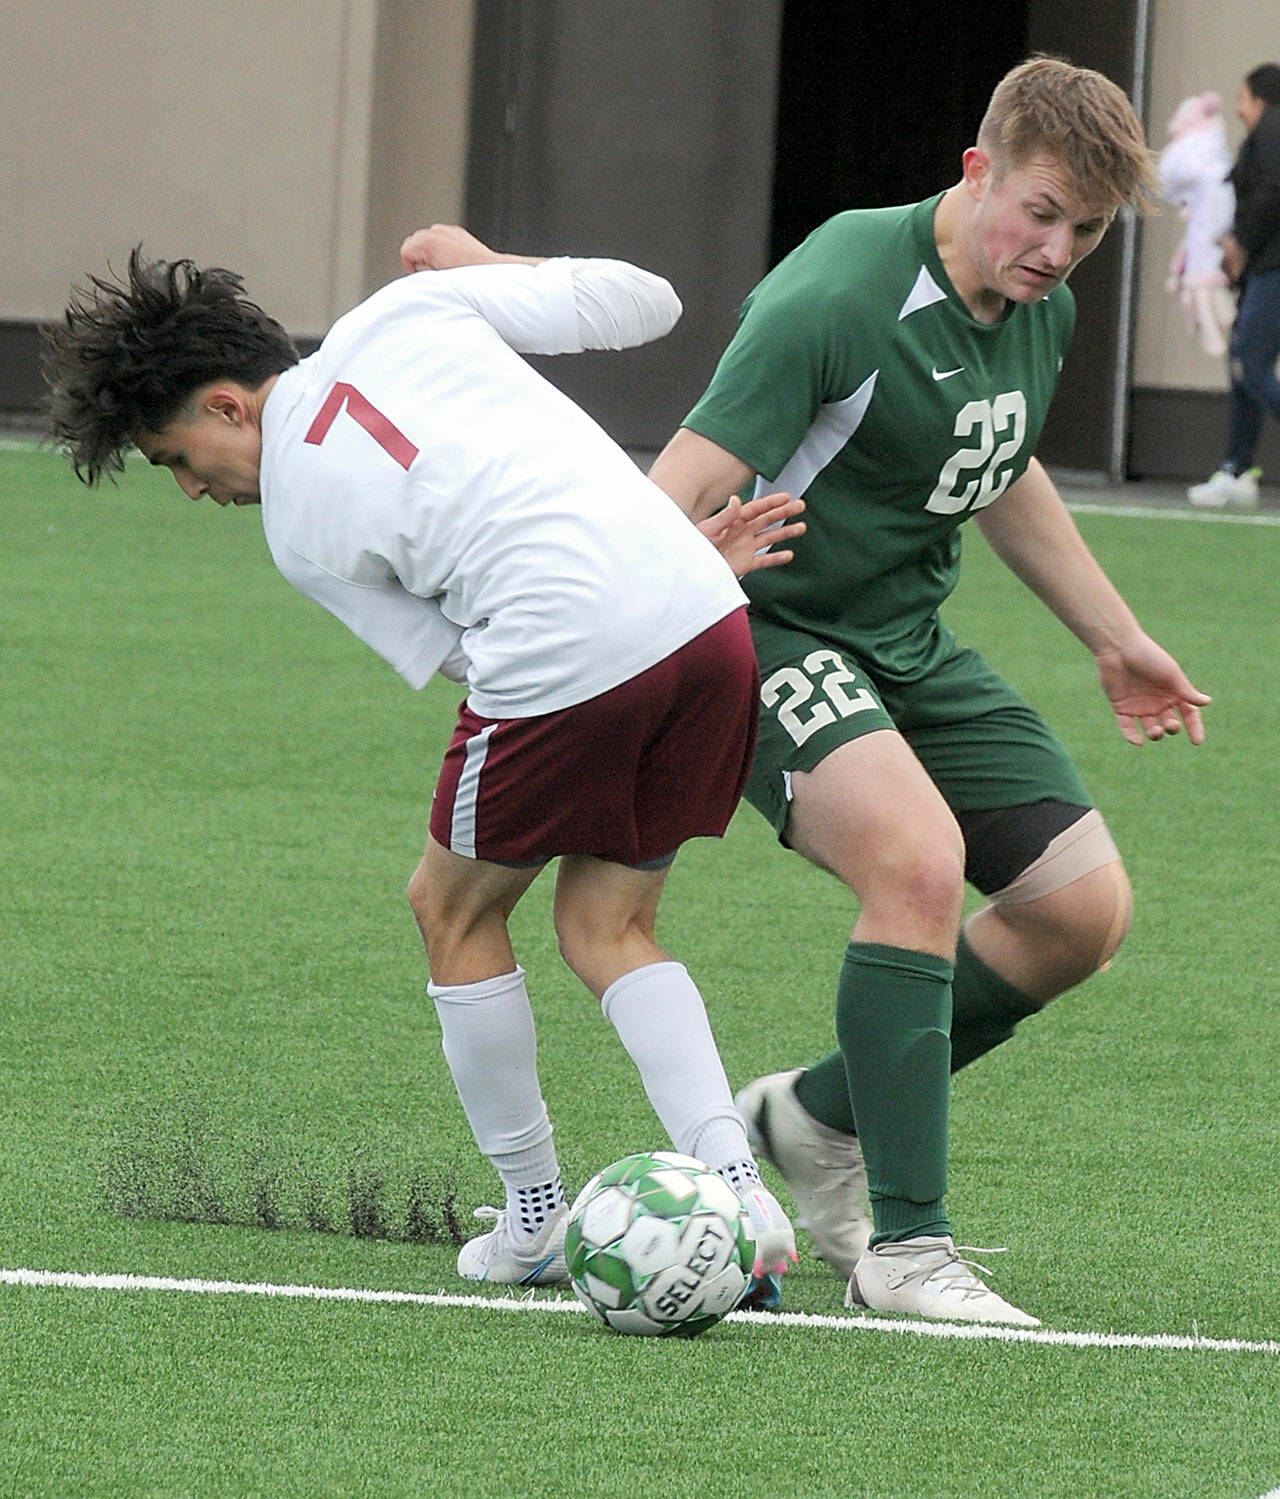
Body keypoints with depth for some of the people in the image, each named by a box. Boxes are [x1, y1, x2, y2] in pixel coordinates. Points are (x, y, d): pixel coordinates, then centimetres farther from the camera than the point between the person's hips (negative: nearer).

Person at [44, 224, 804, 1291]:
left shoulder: (299, 534, 11)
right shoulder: (407, 312, 15)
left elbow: (462, 653, 9)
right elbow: (645, 300, 15)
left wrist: (689, 560, 8)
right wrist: (477, 264, 31)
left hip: (561, 670, -5)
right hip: (709, 625, 5)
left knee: (456, 913, 21)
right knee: (607, 926, 19)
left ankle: (534, 1219, 27)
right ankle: (733, 1183, 2)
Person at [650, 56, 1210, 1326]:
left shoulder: (1040, 311, 2)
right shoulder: (841, 296, -25)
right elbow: (680, 493, -28)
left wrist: (1115, 639, 30)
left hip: (908, 642, 9)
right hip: (768, 629, -9)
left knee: (1083, 909, 2)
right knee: (919, 857, -31)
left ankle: (820, 1119, 21)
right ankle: (903, 1247, -24)